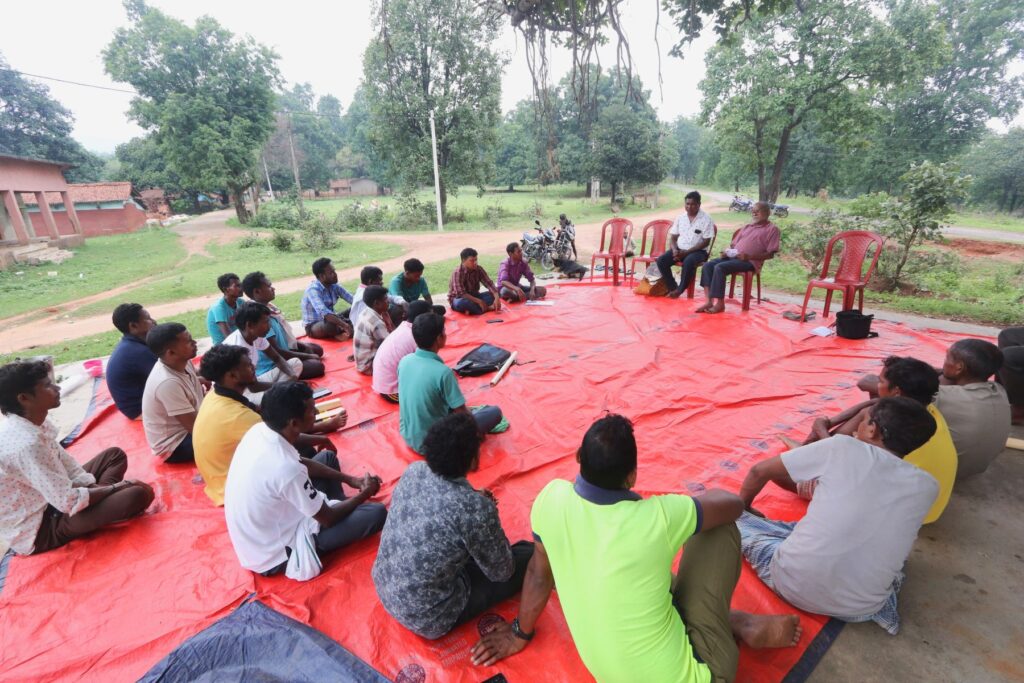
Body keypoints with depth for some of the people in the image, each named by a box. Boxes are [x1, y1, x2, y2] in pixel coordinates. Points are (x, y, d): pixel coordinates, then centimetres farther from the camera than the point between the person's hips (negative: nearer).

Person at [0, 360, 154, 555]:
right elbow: (68, 503, -28)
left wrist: (99, 488, -3)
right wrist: (115, 487, -14)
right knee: (140, 494, -26)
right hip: (37, 532, -9)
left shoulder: (33, 424, -2)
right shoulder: (27, 444, -32)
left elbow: (67, 465, 7)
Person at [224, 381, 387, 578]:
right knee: (376, 513, -13)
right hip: (275, 556, -8)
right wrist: (365, 493, -3)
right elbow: (328, 519, -20)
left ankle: (341, 506, 21)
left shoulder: (260, 430, -13)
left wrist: (349, 479, 5)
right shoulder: (286, 469, -37)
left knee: (327, 456, 13)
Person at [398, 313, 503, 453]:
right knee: (495, 412, 2)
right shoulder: (442, 372, -28)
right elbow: (462, 415, -19)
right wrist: (472, 417, 5)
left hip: (408, 436, 7)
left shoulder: (404, 361, -7)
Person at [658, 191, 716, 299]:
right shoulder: (680, 217, 8)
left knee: (688, 262, -38)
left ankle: (679, 289, -19)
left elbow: (706, 242, -11)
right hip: (679, 249, 5)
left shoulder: (706, 219, -6)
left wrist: (686, 252, -19)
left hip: (698, 251, -4)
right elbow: (673, 237, 10)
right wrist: (674, 250, -13)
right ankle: (673, 288, -13)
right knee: (661, 260, -21)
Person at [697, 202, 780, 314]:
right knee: (708, 265, -18)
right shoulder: (747, 227, 24)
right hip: (733, 256, 7)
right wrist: (727, 252, 0)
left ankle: (719, 304, -24)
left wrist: (748, 256, -18)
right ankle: (709, 301, -23)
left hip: (750, 262, -7)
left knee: (719, 267, -31)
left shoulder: (772, 229, 3)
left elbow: (770, 254, -5)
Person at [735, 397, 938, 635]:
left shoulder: (843, 447, -7)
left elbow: (760, 471, 0)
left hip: (794, 584, -3)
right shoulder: (927, 486, 1)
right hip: (861, 608, 4)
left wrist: (741, 508, 19)